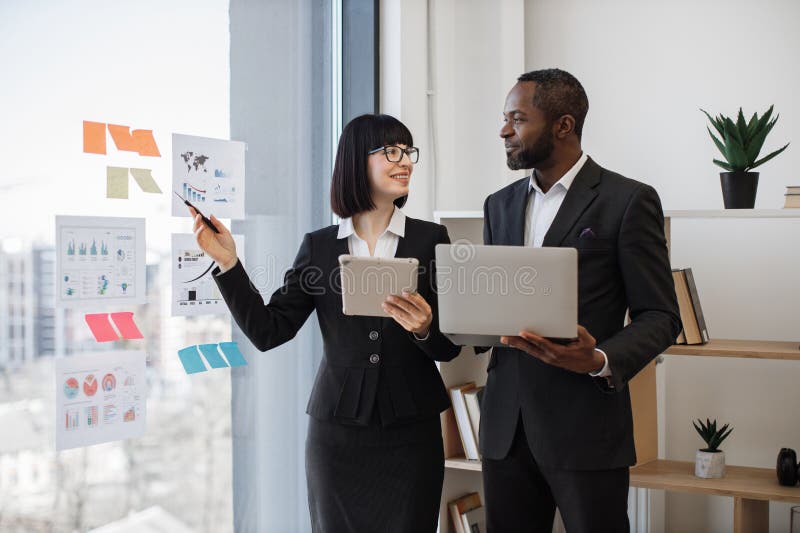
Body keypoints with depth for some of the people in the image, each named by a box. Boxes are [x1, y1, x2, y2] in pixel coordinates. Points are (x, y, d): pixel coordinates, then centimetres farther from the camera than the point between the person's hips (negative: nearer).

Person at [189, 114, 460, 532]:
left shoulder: (431, 238, 1)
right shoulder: (319, 246, 3)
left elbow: (450, 347, 1)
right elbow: (268, 332, -1)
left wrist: (425, 329, -20)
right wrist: (228, 264, -10)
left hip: (410, 431, 0)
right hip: (337, 430, 0)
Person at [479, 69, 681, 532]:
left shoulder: (628, 200, -5)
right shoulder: (500, 204, 14)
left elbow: (660, 316, -6)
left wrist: (601, 361, -23)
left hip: (586, 426, -5)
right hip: (507, 424, 5)